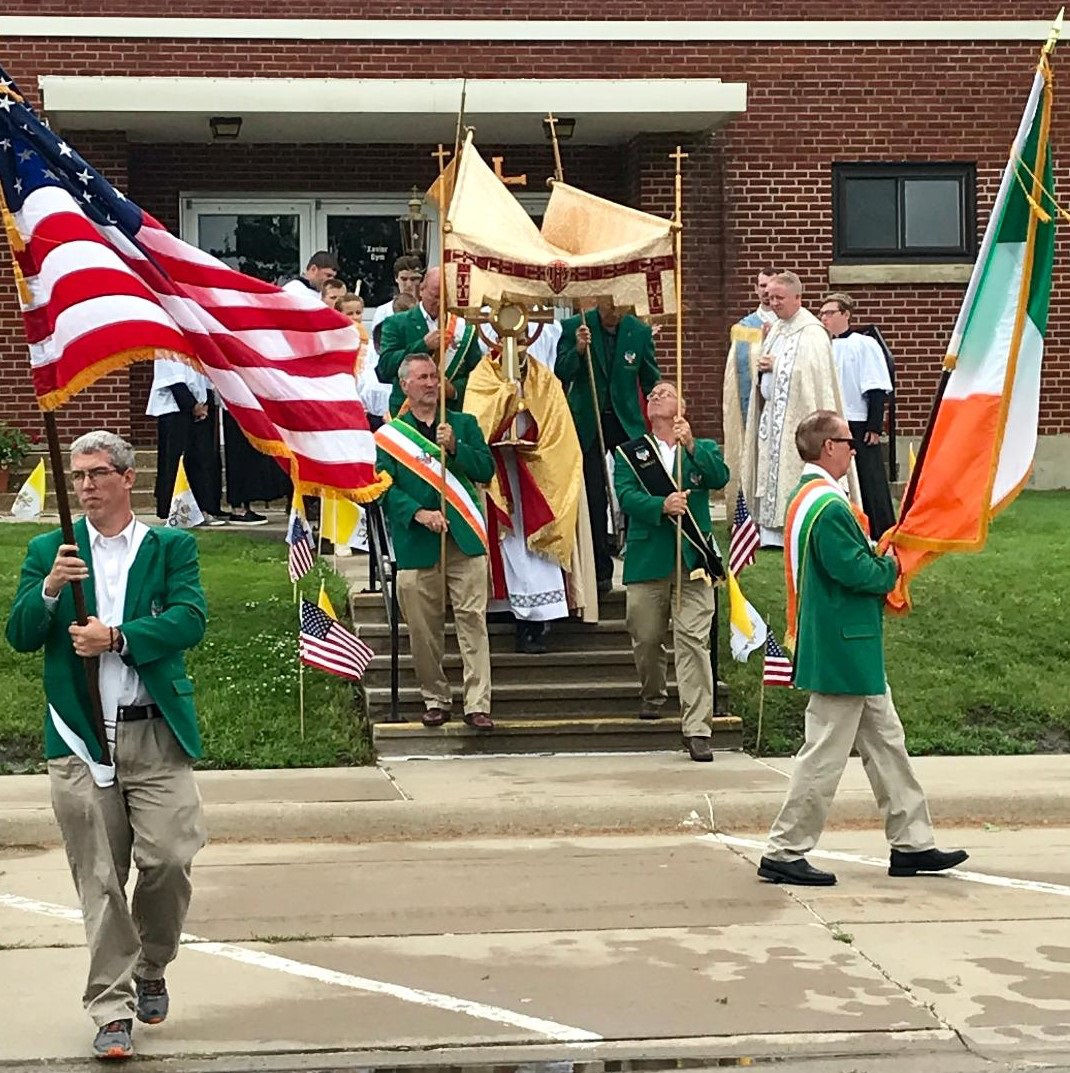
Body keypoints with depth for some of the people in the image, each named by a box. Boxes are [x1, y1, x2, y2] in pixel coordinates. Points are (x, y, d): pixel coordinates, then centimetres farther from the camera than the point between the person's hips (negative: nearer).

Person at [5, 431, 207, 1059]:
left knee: (170, 859, -7)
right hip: (80, 737, 1)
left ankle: (151, 970, 21)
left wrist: (117, 639, -17)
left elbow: (190, 620, -7)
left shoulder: (172, 547, 7)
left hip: (156, 734, -1)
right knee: (99, 880, 2)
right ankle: (113, 1011, 9)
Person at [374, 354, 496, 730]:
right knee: (423, 627, 2)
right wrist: (418, 513, -15)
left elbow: (486, 470, 5)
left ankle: (477, 704, -7)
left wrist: (454, 448, -10)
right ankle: (435, 699, 16)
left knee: (472, 619, -6)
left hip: (465, 538, 1)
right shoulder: (388, 435, 9)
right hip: (416, 544, 0)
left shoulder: (464, 424, 15)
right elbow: (384, 487, -1)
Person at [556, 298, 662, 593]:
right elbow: (560, 375, -7)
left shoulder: (640, 331, -1)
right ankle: (601, 571, 9)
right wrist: (578, 350, -23)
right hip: (588, 423, -1)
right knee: (594, 499, 1)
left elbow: (651, 381, 8)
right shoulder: (574, 328, -5)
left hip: (627, 422, 1)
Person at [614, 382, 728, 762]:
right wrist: (661, 506, -22)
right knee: (646, 638, 8)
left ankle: (697, 729, -10)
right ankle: (652, 696, 37)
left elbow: (720, 477, -7)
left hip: (692, 560, -1)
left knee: (693, 642, -9)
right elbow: (626, 494, -4)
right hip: (647, 560, 1)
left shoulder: (702, 449, 14)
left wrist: (691, 446, -21)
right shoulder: (630, 454, 13)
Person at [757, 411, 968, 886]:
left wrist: (877, 556, 2)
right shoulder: (828, 505, -21)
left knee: (886, 743, 15)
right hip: (844, 651, -11)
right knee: (825, 754, -4)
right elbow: (854, 571, -25)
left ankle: (912, 843, 22)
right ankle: (784, 853, 3)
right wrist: (889, 570, -6)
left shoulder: (807, 497, 13)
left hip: (850, 651, 11)